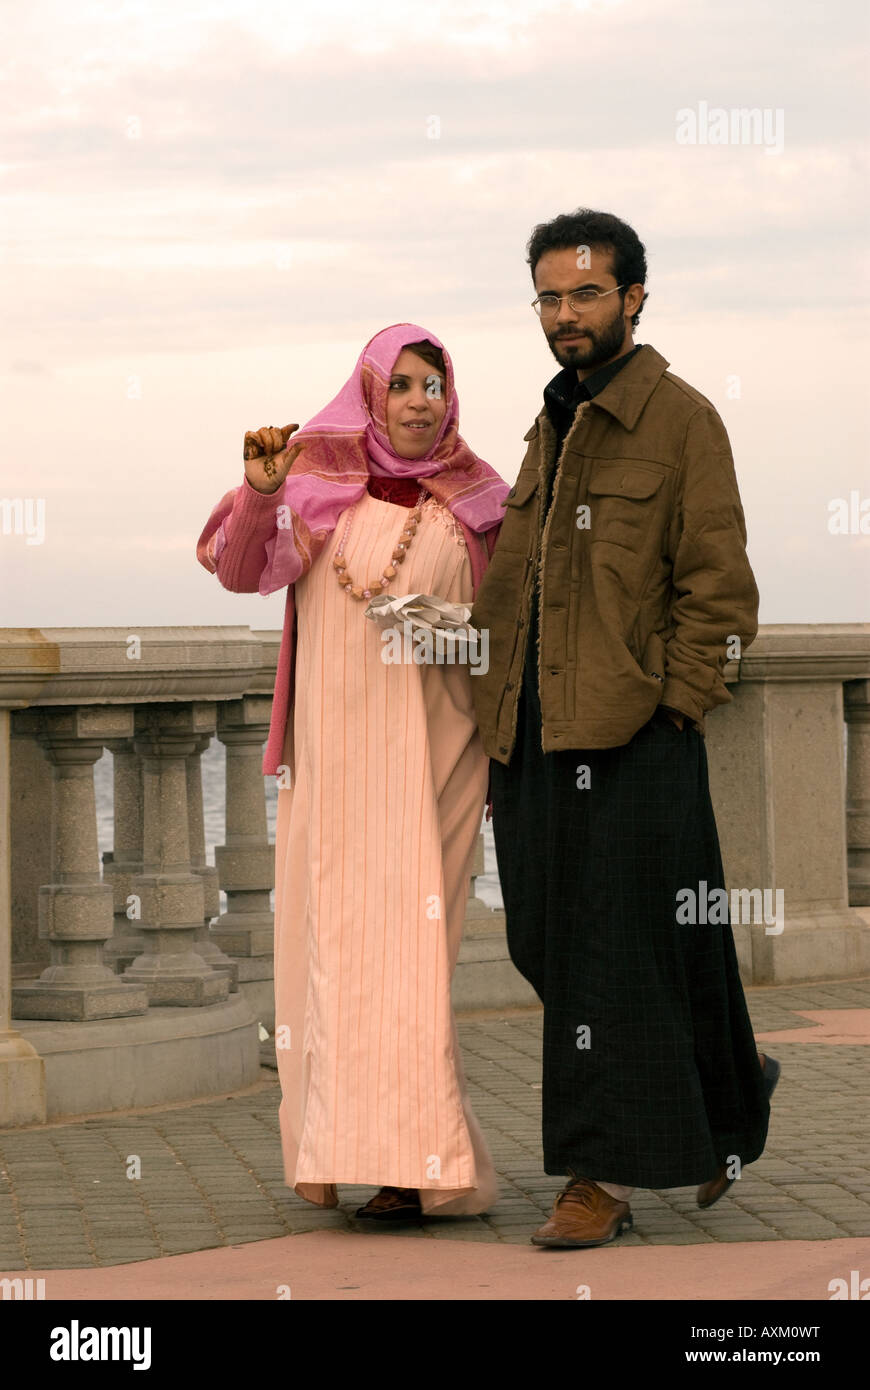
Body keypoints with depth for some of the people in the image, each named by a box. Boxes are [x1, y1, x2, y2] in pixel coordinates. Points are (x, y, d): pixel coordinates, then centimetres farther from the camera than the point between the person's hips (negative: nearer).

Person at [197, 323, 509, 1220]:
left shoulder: (473, 499, 5)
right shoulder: (320, 483, 1)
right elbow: (242, 571, -12)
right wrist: (260, 491, -29)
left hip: (432, 749, 0)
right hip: (334, 744, 0)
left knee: (409, 939, -4)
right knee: (334, 935, 2)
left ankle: (408, 1160, -4)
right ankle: (330, 1148, 13)